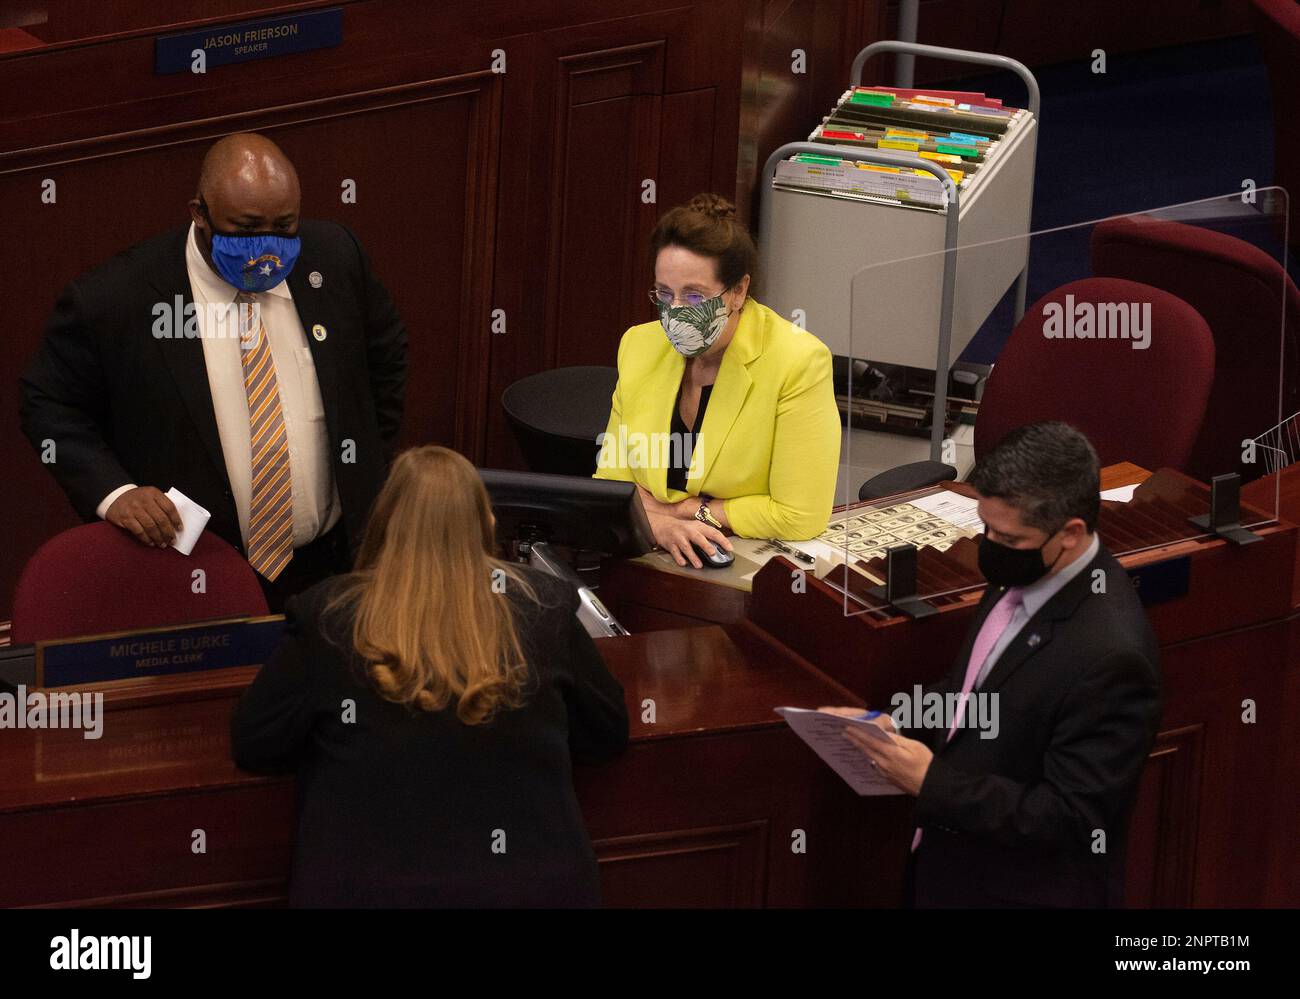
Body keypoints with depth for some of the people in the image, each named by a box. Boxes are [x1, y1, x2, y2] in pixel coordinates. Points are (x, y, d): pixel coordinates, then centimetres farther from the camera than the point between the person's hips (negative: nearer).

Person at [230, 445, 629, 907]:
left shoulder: (329, 613, -5)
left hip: (367, 885, -1)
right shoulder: (540, 605, -1)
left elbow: (252, 744, 2)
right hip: (527, 880, 1)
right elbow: (608, 733, 11)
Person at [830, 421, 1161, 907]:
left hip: (1026, 892, -8)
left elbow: (1069, 818, -26)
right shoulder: (1025, 574, -3)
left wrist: (930, 781, -26)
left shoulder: (1110, 653, -29)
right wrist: (896, 723, -2)